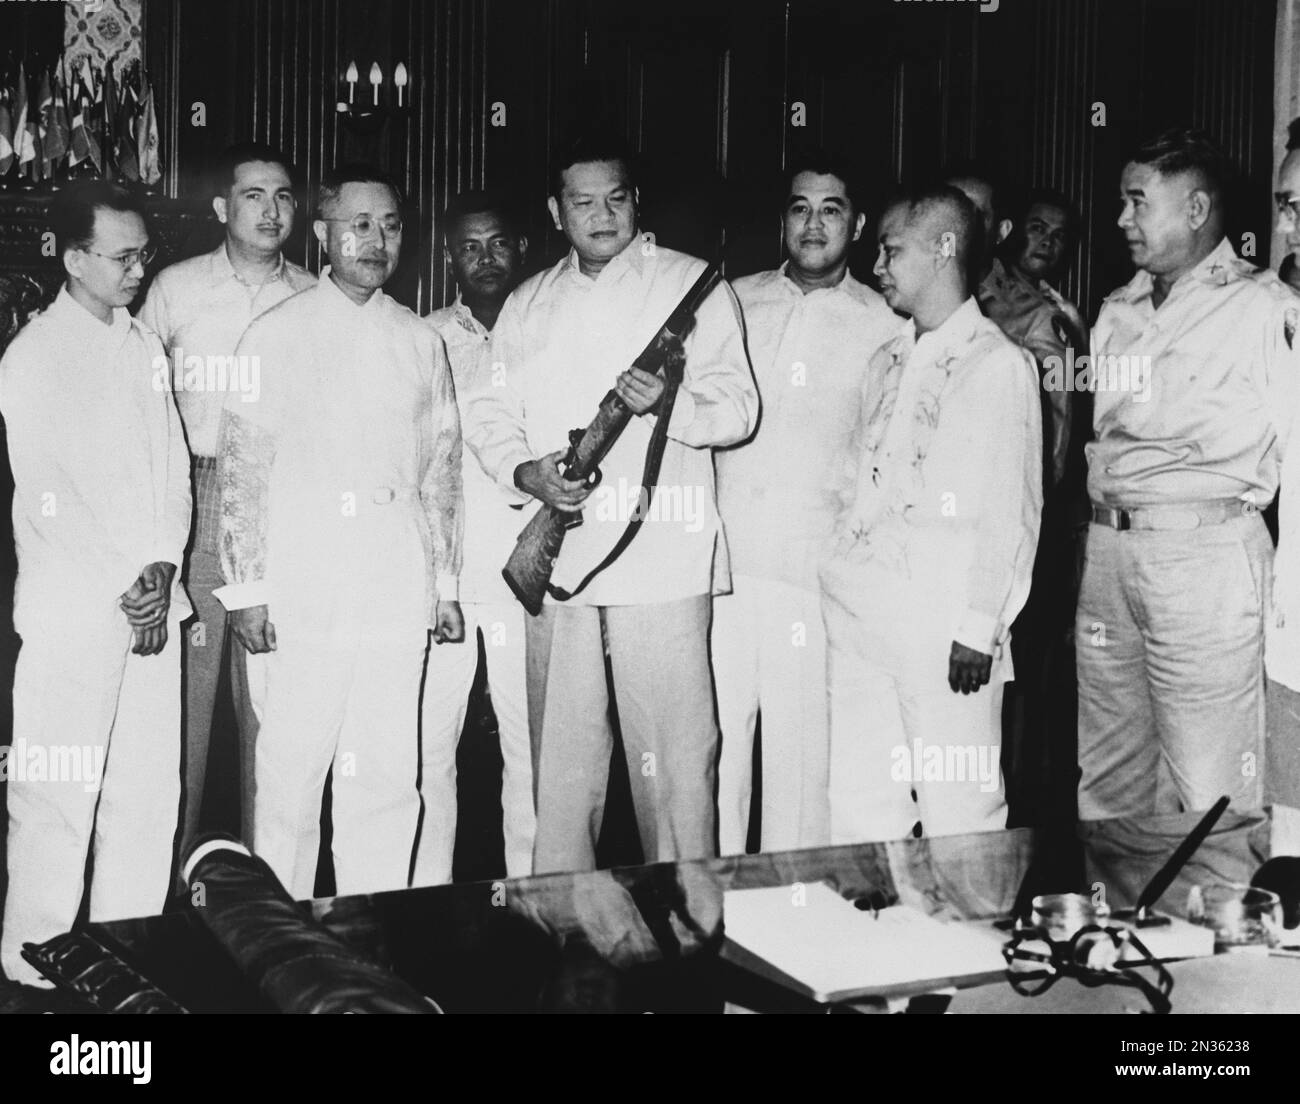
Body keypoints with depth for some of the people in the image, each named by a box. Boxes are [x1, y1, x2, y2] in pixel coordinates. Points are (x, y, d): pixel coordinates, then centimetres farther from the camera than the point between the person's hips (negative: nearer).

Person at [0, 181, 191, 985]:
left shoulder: (144, 345, 14)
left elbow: (174, 467, 11)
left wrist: (164, 567, -4)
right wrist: (124, 595, -10)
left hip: (152, 606, 5)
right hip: (73, 612, -5)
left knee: (151, 791, 6)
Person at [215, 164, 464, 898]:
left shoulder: (421, 342, 12)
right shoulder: (276, 335, 3)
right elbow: (241, 465, 1)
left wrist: (447, 584, 12)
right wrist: (246, 588, -4)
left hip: (398, 597, 3)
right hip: (302, 595, -3)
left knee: (387, 779, 4)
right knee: (292, 775, -1)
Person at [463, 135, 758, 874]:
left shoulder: (691, 285, 4)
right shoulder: (528, 305, 17)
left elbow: (738, 409, -1)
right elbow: (490, 411, 14)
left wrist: (667, 401, -21)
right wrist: (523, 472, -7)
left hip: (660, 556, -4)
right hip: (555, 555, 4)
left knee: (675, 751, -5)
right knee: (560, 752, 10)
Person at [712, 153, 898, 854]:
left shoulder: (885, 326, 5)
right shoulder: (733, 302, 13)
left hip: (815, 574, -2)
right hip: (718, 559, 2)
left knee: (802, 753, 0)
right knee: (711, 740, 4)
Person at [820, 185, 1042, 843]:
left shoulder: (998, 365, -4)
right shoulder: (885, 363, 17)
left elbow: (1010, 514, -8)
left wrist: (978, 629, -11)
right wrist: (839, 584, 11)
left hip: (944, 629, -6)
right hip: (857, 618, 7)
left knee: (958, 812, 0)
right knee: (856, 807, 9)